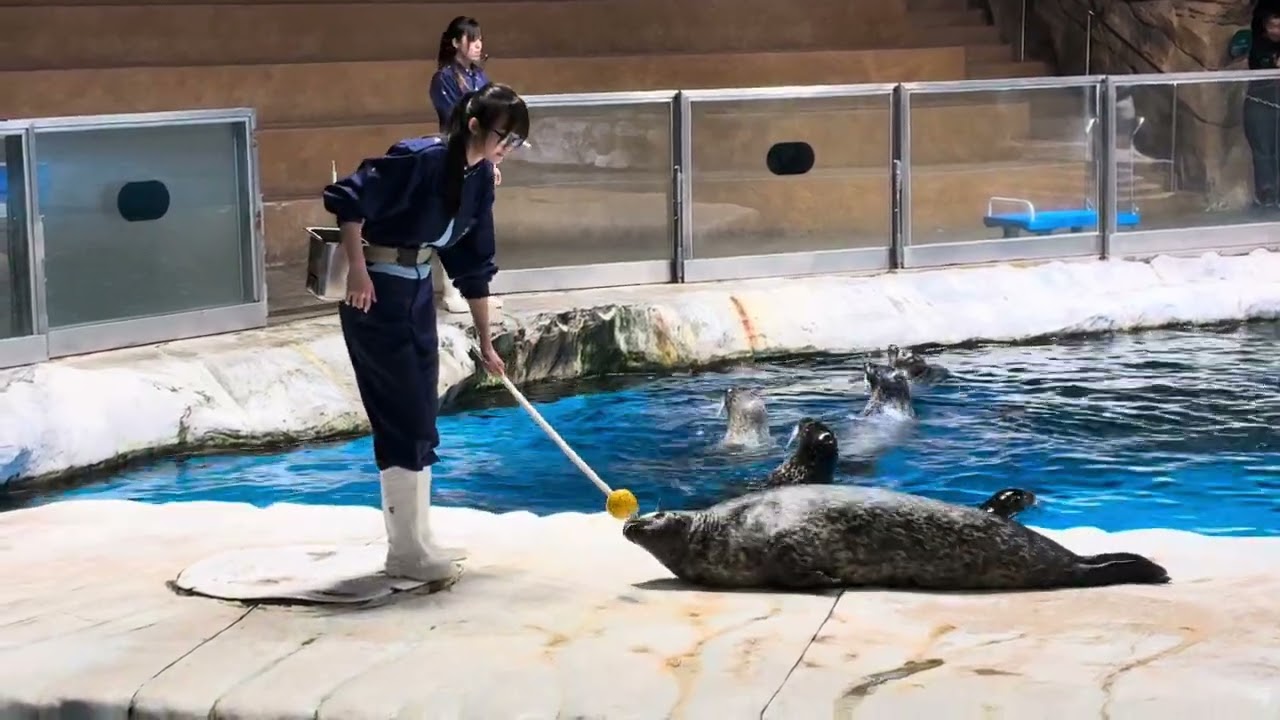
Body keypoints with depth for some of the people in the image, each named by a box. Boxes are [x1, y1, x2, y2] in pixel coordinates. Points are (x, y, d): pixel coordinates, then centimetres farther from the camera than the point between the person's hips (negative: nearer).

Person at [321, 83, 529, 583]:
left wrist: (485, 343, 14)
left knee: (419, 424, 12)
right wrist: (358, 271, -23)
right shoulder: (420, 159, -20)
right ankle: (408, 552, 2)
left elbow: (473, 268, 12)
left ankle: (412, 542, 21)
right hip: (377, 293, -9)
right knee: (403, 421, -5)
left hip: (418, 290, 9)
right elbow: (347, 200, -21)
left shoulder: (480, 181, 5)